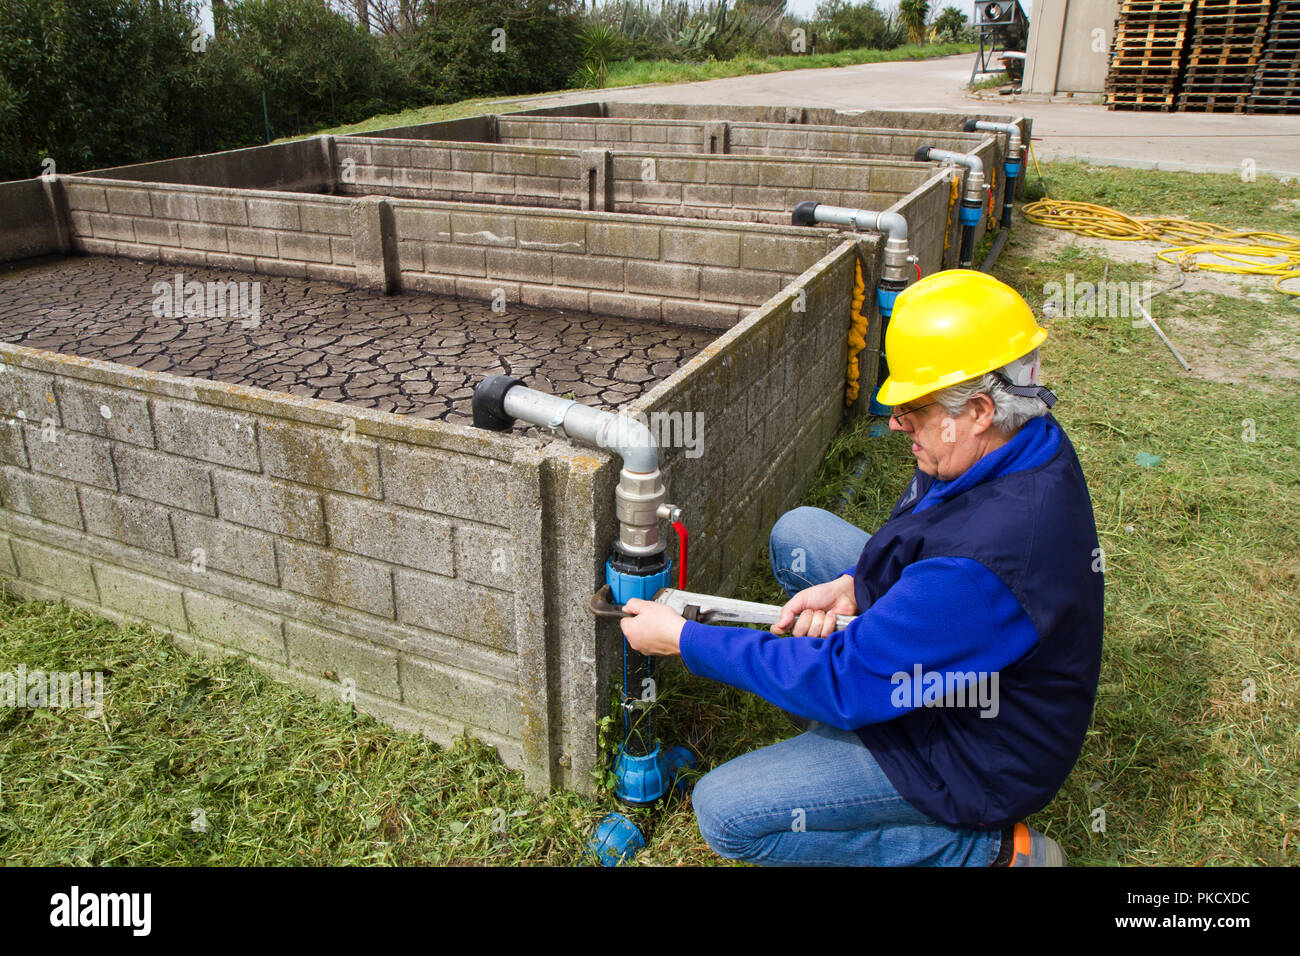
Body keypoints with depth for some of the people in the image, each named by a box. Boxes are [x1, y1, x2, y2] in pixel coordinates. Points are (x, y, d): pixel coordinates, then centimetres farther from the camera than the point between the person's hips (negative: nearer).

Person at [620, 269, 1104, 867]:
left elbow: (846, 682, -32)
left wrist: (683, 638, -23)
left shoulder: (983, 565, -39)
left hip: (973, 753, -9)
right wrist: (855, 585, -9)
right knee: (798, 532, 8)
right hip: (942, 666, 9)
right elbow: (933, 547, 8)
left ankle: (991, 848, -3)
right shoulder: (1030, 440, -10)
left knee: (725, 812, -12)